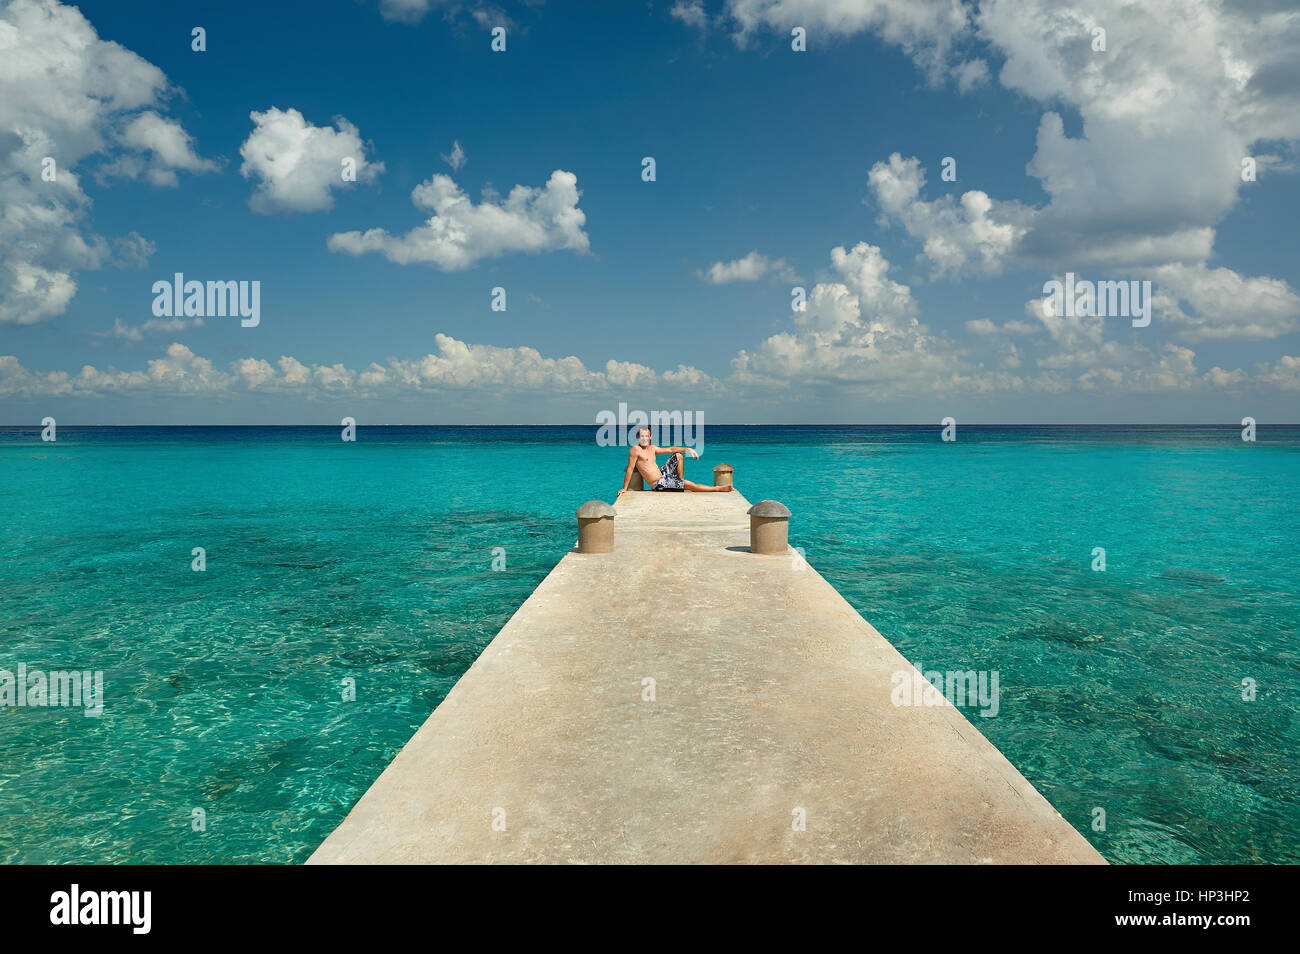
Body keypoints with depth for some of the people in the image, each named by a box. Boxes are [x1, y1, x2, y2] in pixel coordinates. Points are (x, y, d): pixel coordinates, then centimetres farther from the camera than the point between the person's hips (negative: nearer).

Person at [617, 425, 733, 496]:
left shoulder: (652, 448, 10)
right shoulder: (635, 450, -14)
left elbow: (670, 449, 14)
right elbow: (630, 469, -16)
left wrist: (687, 449, 3)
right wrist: (624, 489, -18)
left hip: (662, 474, 9)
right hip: (658, 484, -9)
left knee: (679, 456, 12)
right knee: (690, 485, -11)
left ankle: (680, 481, 14)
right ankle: (718, 489, -1)